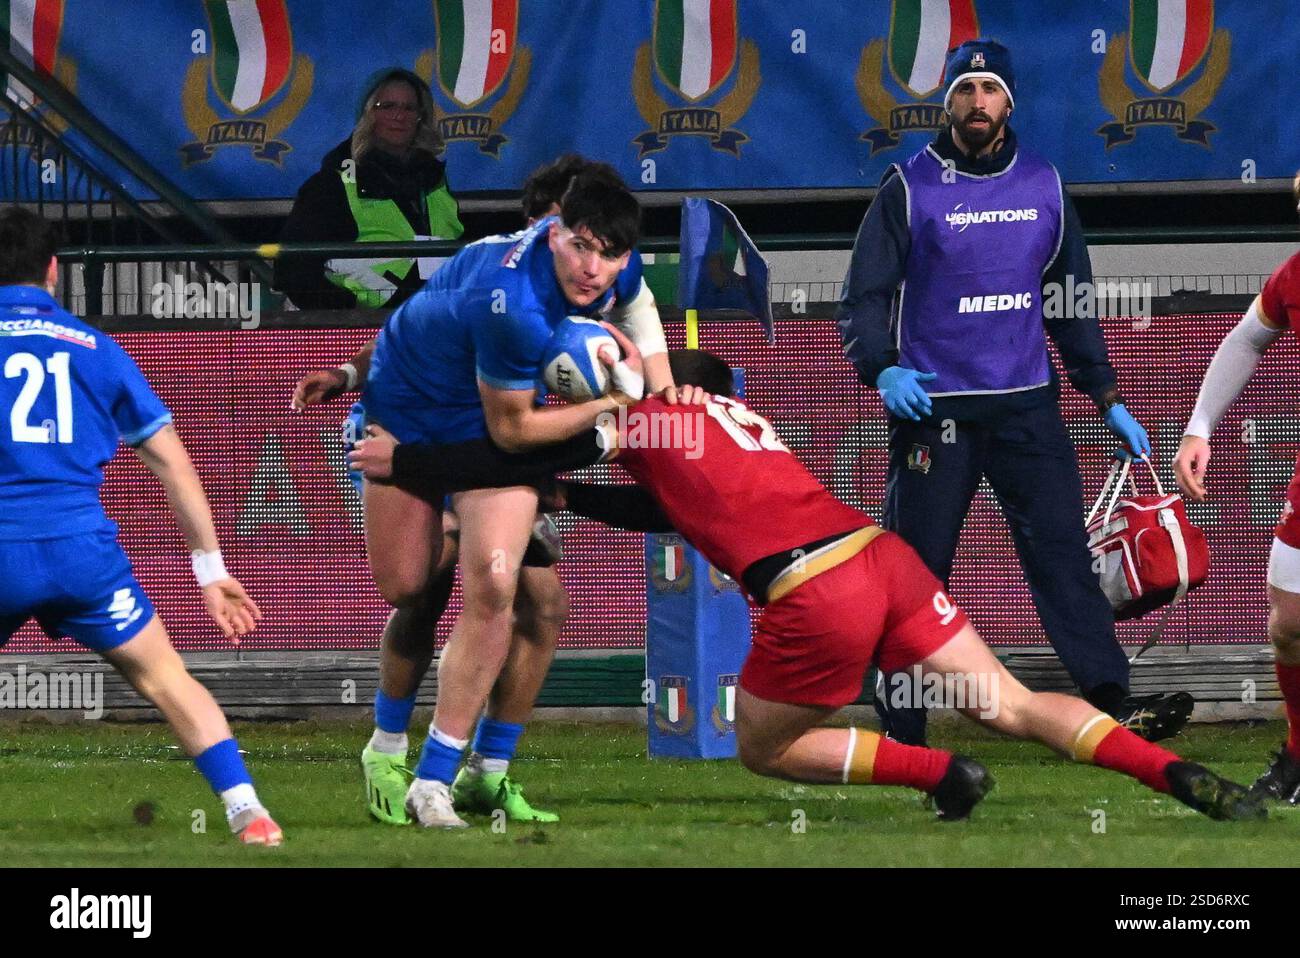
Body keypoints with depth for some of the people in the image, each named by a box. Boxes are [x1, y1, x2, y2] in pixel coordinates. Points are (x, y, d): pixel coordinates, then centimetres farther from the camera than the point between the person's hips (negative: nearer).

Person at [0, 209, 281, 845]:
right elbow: (170, 460, 16)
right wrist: (212, 569, 22)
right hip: (82, 550, 1)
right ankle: (245, 809, 2)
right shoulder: (94, 348, 14)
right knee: (165, 680, 14)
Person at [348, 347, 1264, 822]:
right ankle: (1184, 777, -7)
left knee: (764, 749, 16)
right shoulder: (728, 411, 29)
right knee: (1016, 706, 8)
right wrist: (569, 494, 42)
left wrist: (402, 462, 15)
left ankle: (942, 772, 1)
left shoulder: (635, 410, 8)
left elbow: (517, 459, 5)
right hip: (883, 555, 7)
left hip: (815, 597, -7)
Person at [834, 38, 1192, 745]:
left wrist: (1105, 397, 14)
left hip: (1027, 403, 3)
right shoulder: (910, 188, 0)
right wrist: (882, 370, -20)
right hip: (932, 404, -3)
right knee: (917, 563, -2)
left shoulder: (1043, 186, 11)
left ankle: (1111, 702, -14)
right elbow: (864, 297, -2)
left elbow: (1071, 301, 19)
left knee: (1062, 548, -7)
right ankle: (901, 735, 3)